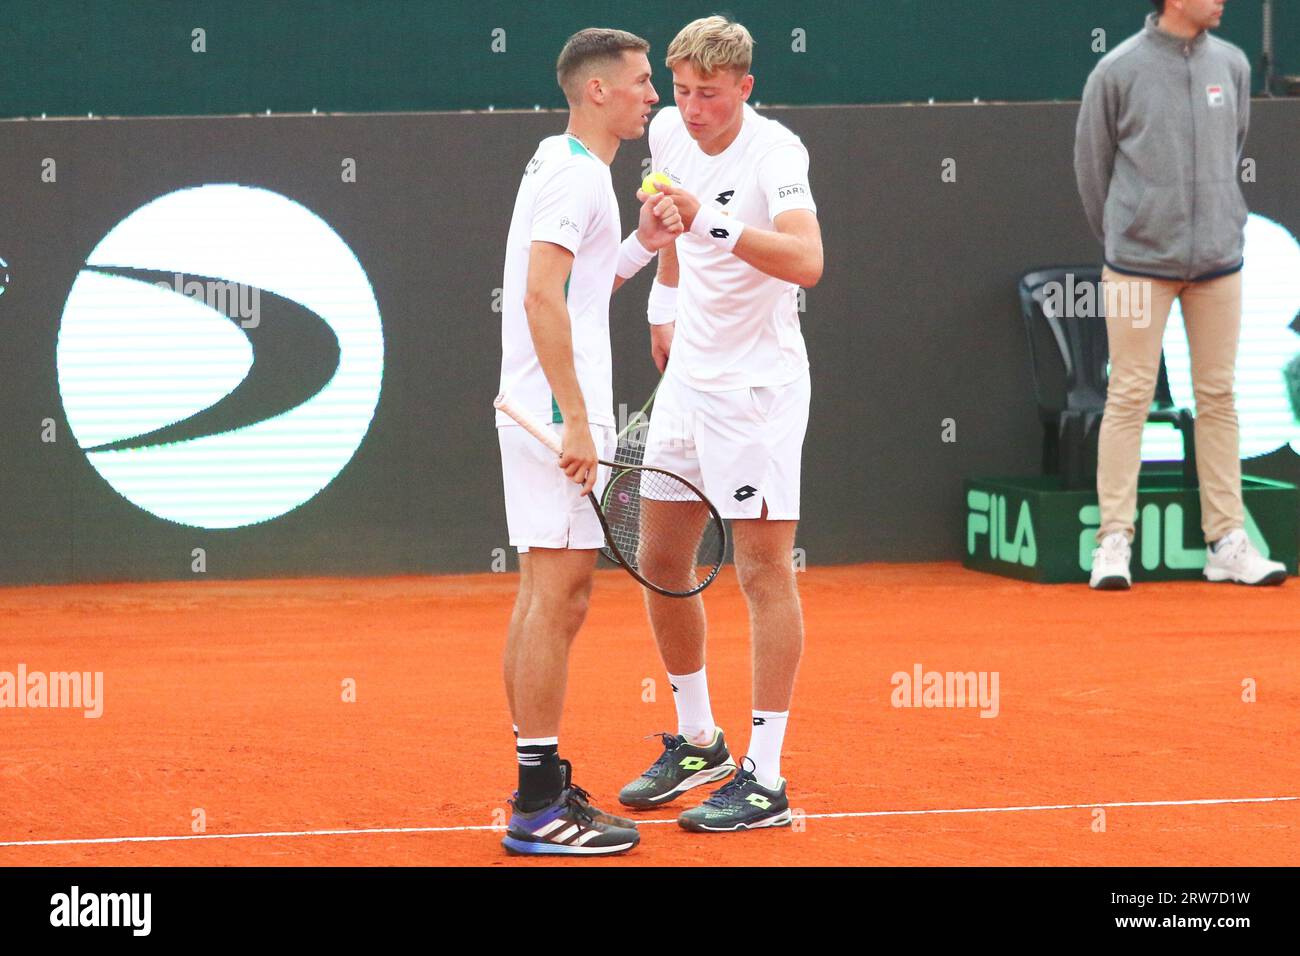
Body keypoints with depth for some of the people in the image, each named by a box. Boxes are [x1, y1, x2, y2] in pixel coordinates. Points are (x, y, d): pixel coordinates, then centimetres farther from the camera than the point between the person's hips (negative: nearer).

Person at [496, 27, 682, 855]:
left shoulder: (564, 168, 18)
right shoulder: (577, 175, -13)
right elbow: (541, 295, -23)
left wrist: (642, 246, 10)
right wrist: (576, 419, -24)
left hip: (546, 415, 11)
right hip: (556, 414, -11)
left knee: (545, 597, 13)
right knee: (560, 599, -10)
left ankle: (541, 782, 18)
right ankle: (540, 809, -10)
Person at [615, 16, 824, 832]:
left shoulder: (775, 151, -19)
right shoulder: (669, 132, 1)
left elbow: (806, 262, -35)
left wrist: (712, 222, -43)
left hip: (759, 385, -7)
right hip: (689, 372, 7)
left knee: (765, 568, -6)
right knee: (660, 563, 11)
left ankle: (765, 781, -3)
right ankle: (698, 742, 29)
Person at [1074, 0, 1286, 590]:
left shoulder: (1231, 65, 7)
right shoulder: (1118, 71, -5)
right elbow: (1091, 161, 3)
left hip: (1218, 262, 4)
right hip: (1139, 264, -4)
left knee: (1218, 398, 5)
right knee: (1129, 397, -3)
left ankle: (1227, 542, 9)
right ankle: (1114, 541, 0)